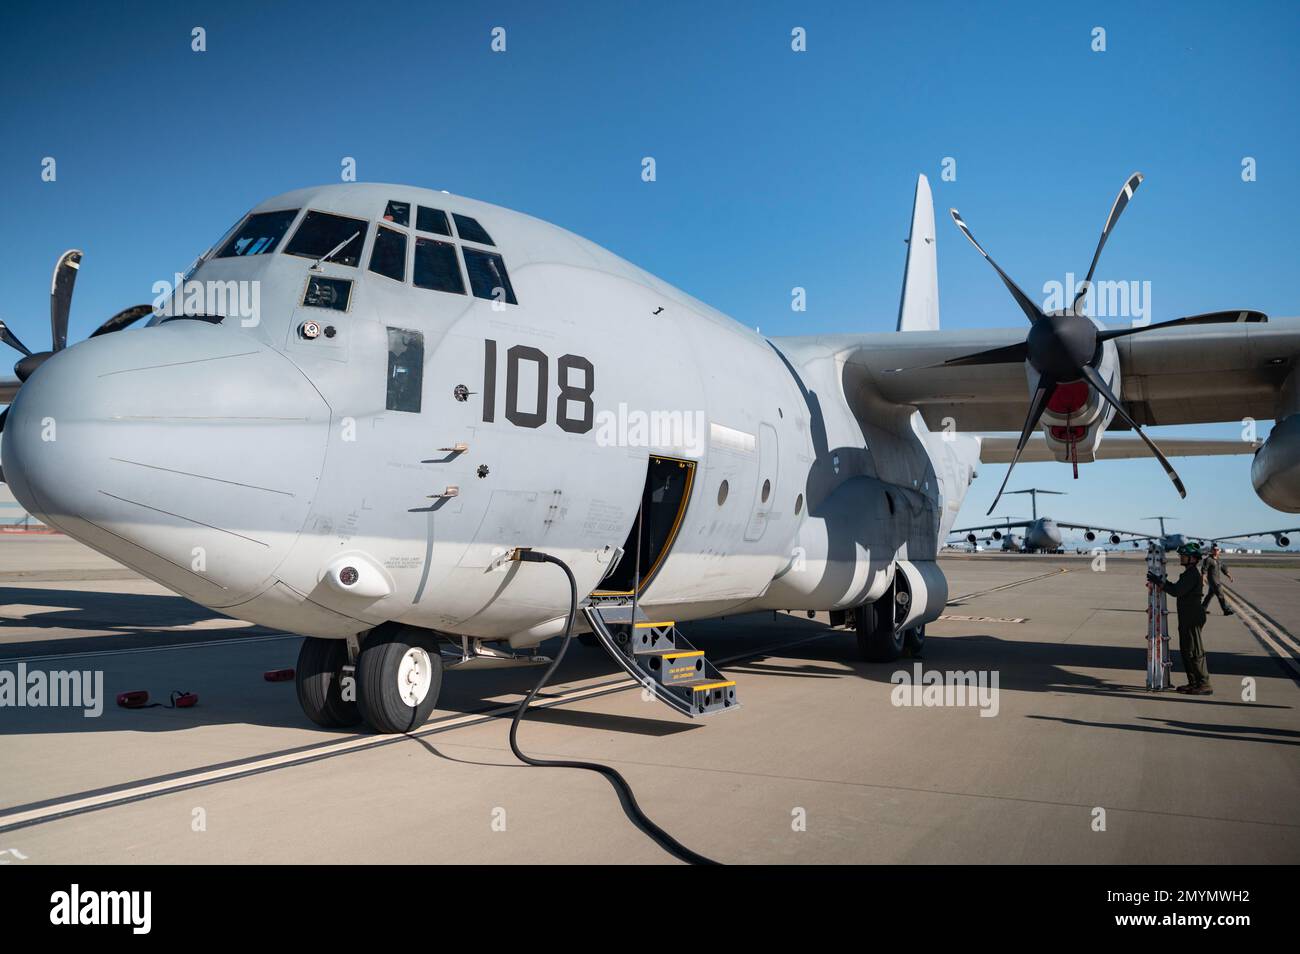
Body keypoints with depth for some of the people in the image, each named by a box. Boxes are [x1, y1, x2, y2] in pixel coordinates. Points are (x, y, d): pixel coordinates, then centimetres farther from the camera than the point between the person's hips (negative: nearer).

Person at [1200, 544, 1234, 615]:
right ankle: (1226, 610, -8)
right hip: (1213, 581, -8)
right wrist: (1204, 579, -27)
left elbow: (1224, 569, 17)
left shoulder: (1219, 559, 12)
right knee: (1220, 595, -10)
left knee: (1210, 594, 14)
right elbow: (1204, 570, -16)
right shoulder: (1208, 559, -12)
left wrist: (1230, 577, 11)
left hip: (1219, 580, 8)